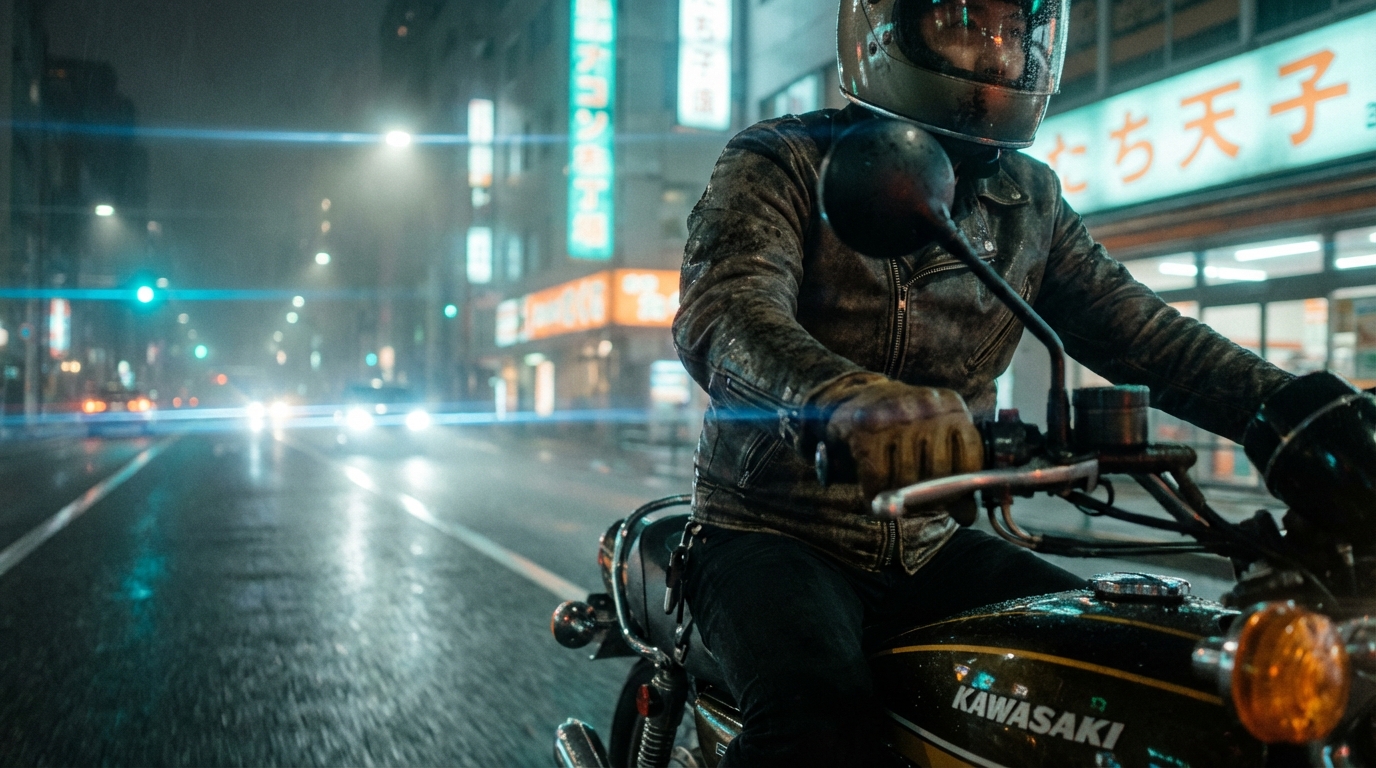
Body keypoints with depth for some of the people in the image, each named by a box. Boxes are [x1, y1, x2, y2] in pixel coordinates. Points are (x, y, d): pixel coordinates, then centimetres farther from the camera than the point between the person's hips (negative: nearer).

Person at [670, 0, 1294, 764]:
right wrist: (852, 397, -49)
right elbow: (722, 312, -26)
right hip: (773, 537, -5)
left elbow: (1139, 330, 2)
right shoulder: (779, 163, -8)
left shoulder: (1029, 200, 10)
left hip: (933, 546, 6)